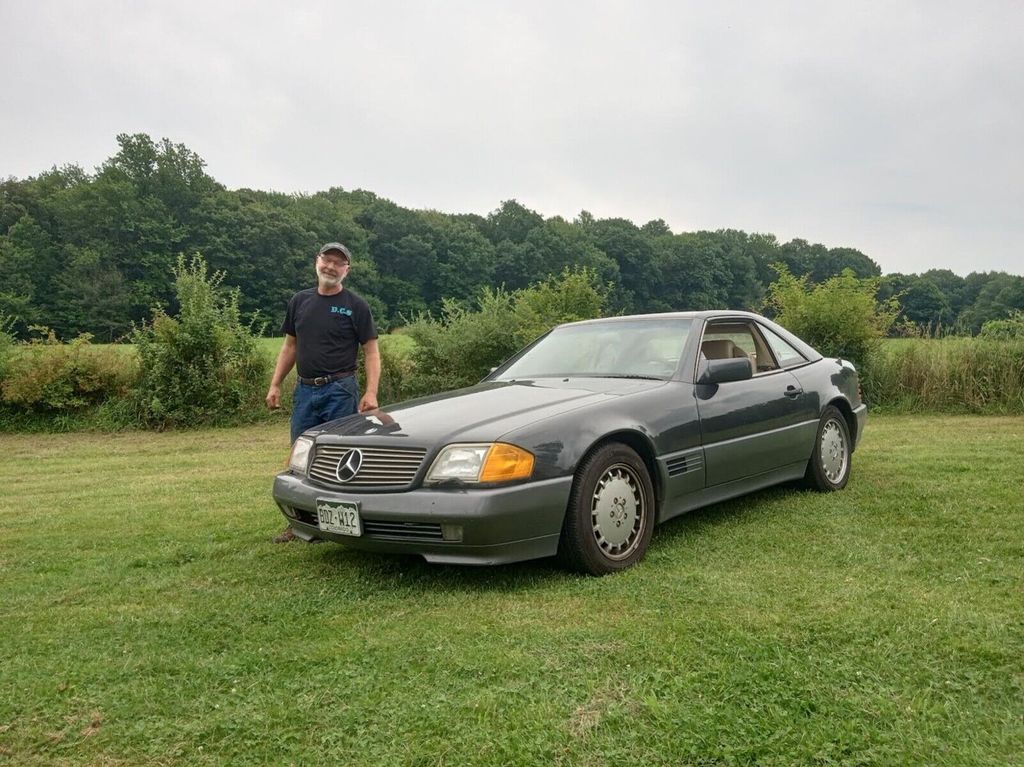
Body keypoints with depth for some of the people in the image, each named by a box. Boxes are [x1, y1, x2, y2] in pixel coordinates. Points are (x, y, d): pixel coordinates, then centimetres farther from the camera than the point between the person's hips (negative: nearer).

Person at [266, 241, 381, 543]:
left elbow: (371, 351, -4)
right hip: (305, 390, 5)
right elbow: (290, 345, 17)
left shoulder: (355, 305, -2)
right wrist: (275, 384, 10)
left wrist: (371, 392, -16)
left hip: (340, 391, -5)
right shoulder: (300, 301, 12)